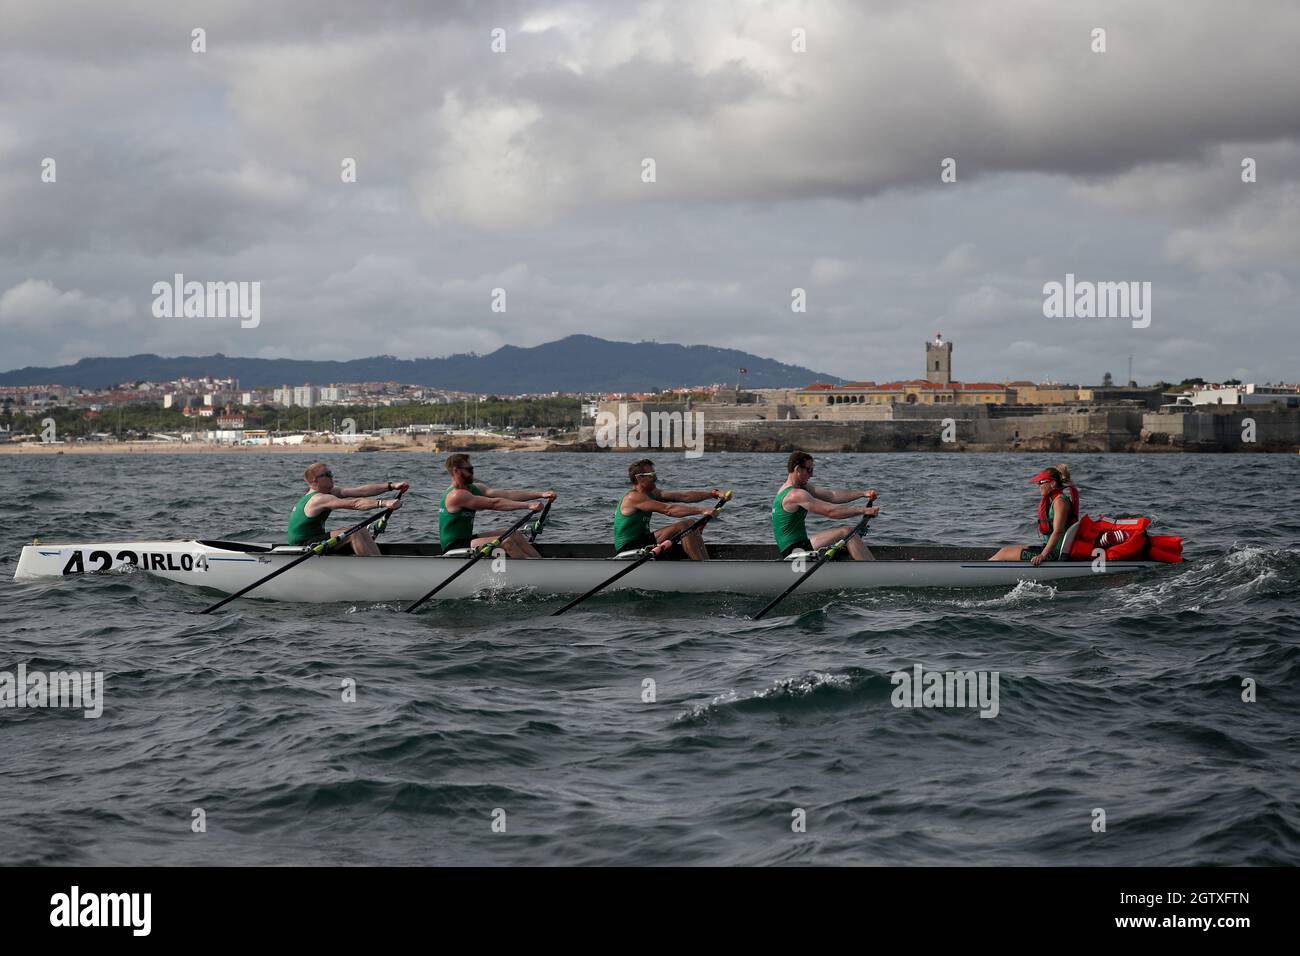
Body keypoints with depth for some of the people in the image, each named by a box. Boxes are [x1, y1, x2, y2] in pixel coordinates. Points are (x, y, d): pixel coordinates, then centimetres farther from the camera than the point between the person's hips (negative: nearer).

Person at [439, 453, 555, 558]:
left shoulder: (474, 489, 9)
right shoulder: (456, 495, -20)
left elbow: (507, 495, 0)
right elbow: (494, 504, -26)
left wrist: (540, 495, -9)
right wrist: (528, 505, -28)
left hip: (466, 539, 10)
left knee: (512, 534, 4)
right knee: (506, 542, -20)